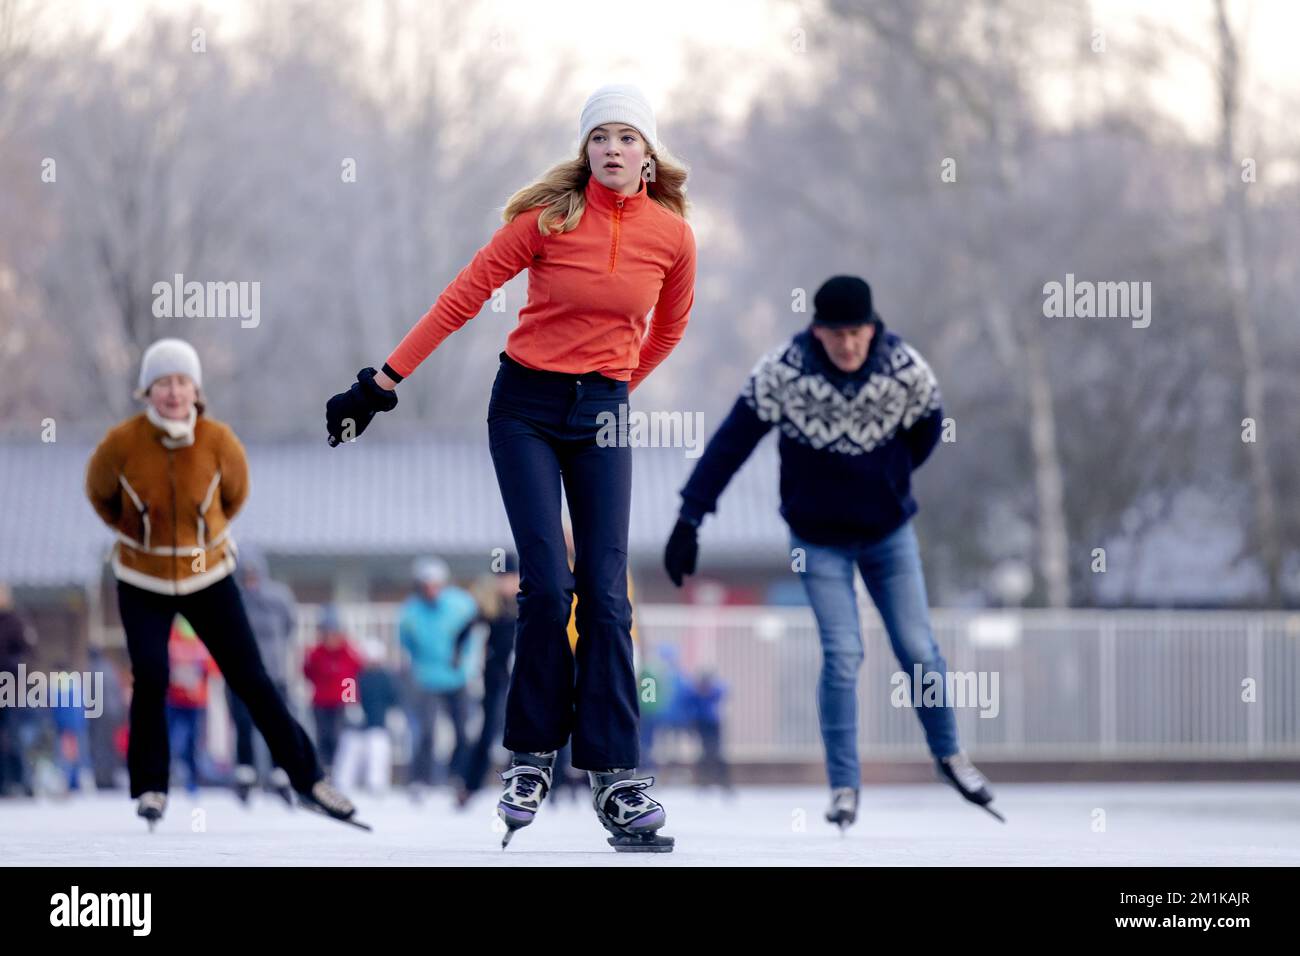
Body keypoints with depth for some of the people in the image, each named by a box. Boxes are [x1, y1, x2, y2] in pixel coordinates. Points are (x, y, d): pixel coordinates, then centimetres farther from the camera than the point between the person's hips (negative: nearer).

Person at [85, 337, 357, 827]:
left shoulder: (219, 442, -15)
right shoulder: (121, 444, -18)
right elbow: (99, 493, 4)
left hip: (209, 578, 1)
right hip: (143, 584, -1)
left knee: (252, 679, 0)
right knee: (150, 676, -18)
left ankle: (308, 780, 9)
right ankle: (150, 789, -1)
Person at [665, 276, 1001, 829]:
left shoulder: (906, 371, -18)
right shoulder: (782, 373, -23)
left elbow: (926, 430, 2)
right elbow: (731, 444, -19)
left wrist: (886, 481, 9)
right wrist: (689, 520, -21)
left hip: (889, 532, 2)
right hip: (819, 539, -2)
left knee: (918, 649, 5)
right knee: (843, 657, -10)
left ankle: (948, 755, 28)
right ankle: (844, 786, 2)